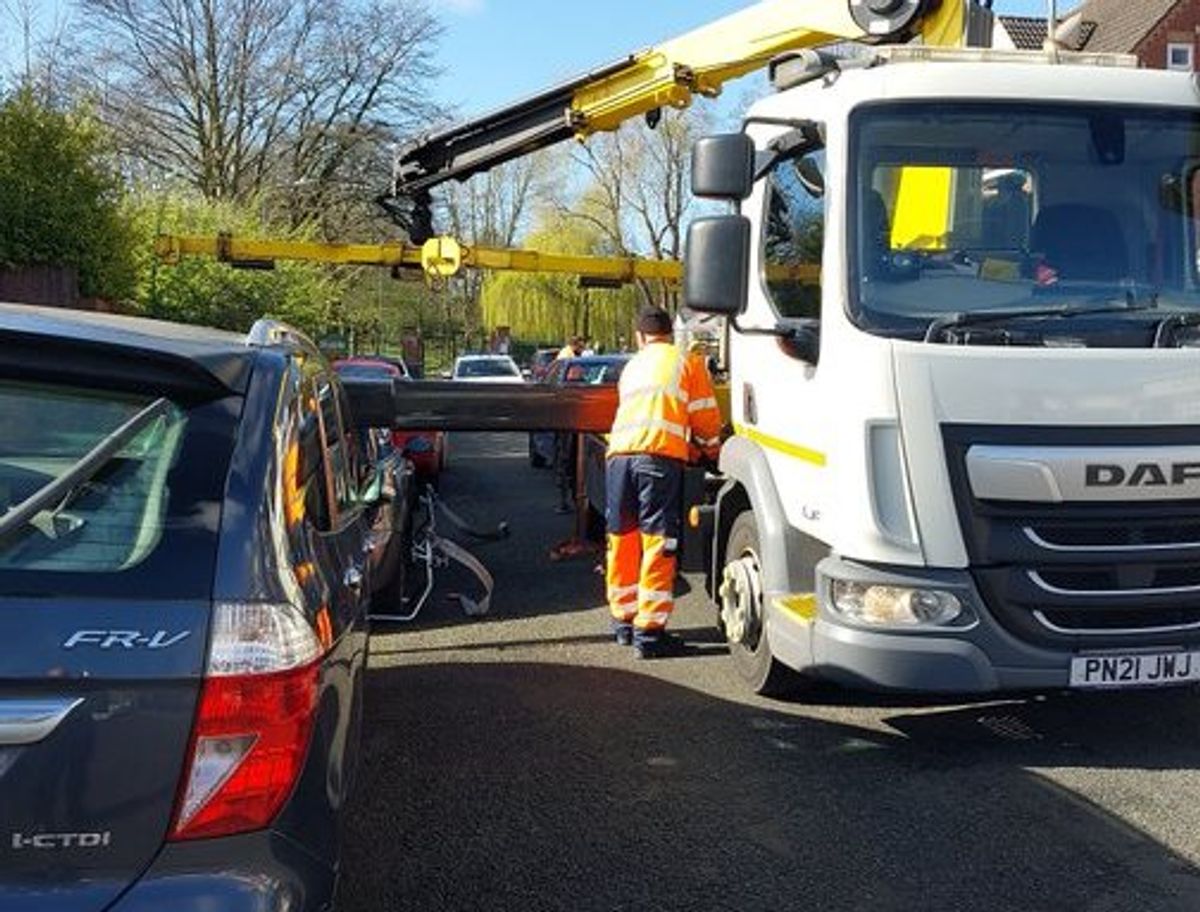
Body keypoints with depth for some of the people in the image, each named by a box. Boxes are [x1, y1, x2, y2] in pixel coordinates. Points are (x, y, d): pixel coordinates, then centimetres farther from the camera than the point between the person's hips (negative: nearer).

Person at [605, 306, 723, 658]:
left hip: (619, 454, 5)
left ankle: (623, 621, 26)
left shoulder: (632, 366, 28)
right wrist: (710, 450, 29)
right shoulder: (687, 361, 14)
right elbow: (705, 417, 10)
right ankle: (649, 630, -4)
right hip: (661, 456, -4)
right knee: (657, 544, -3)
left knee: (622, 540, 15)